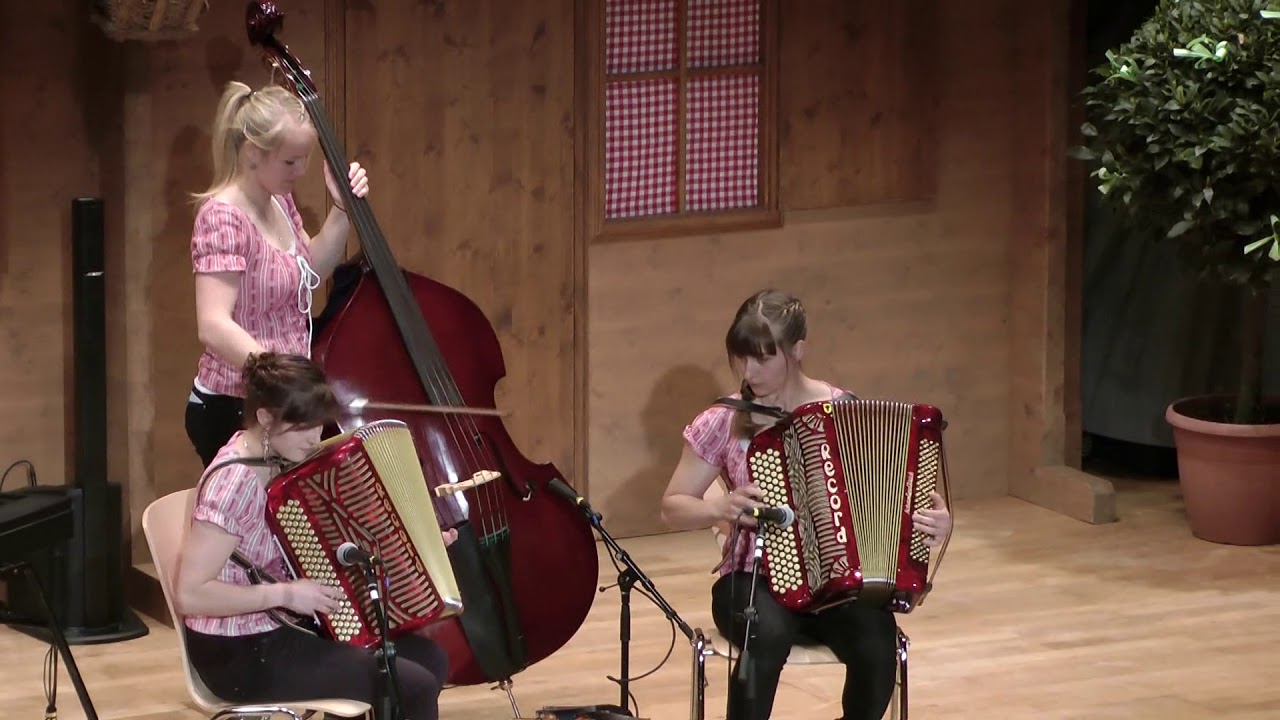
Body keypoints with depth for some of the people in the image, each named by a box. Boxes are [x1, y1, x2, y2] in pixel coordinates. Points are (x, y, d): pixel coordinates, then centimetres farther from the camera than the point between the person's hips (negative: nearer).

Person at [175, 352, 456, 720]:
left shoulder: (279, 459, 4)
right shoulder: (235, 482, -24)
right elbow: (189, 594, -28)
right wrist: (285, 594, -26)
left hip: (282, 628, 10)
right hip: (240, 654, -10)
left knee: (430, 658, 8)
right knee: (412, 687, -14)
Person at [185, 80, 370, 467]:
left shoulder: (279, 202, 7)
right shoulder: (224, 217, -19)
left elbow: (311, 271, 23)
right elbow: (214, 326, -28)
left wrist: (342, 210, 8)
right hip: (232, 411, -8)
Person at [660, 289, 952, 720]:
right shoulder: (725, 421, -2)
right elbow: (673, 509, 6)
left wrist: (936, 520, -15)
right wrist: (721, 509, -15)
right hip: (755, 580, -1)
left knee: (877, 643, -30)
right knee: (769, 634, -37)